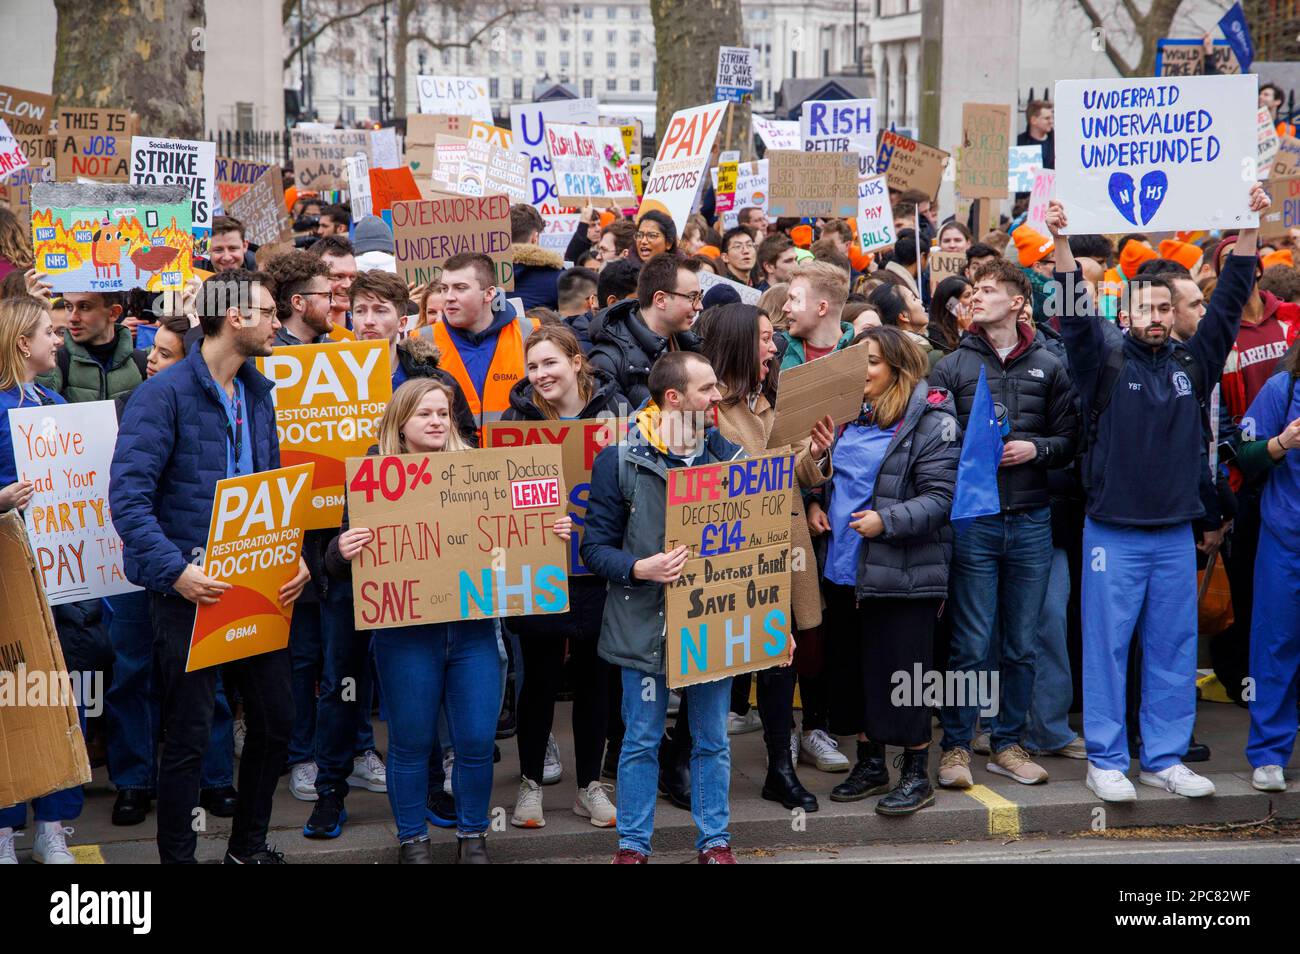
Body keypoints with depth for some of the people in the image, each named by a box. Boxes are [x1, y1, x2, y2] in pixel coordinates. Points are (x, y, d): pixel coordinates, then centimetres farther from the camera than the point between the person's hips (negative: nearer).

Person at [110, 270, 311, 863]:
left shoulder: (259, 393, 12)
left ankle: (249, 846, 29)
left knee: (275, 719, 12)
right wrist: (175, 572, -26)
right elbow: (129, 497, -18)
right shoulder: (164, 395, -12)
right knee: (189, 734, -1)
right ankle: (177, 857, 14)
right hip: (189, 591, -7)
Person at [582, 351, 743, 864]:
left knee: (712, 740, 11)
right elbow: (596, 546, -3)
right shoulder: (620, 461, -5)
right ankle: (632, 844, 18)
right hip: (645, 623, -2)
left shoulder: (730, 454, 3)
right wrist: (640, 568, -22)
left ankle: (714, 840, 23)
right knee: (641, 741, 7)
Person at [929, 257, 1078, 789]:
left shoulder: (1048, 367, 8)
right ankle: (957, 746, 10)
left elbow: (1071, 437, 8)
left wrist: (1035, 449, -10)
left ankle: (1007, 744, 21)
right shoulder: (952, 366, 3)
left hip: (1031, 521, 2)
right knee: (971, 645, -1)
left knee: (1021, 645, 9)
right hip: (972, 521, -2)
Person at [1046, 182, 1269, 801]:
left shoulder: (1193, 363, 8)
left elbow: (1230, 300, 7)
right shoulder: (1106, 361, 0)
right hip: (1113, 533, -3)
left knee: (1173, 650, 8)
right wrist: (1061, 240, -23)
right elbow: (1076, 314, -12)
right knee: (1107, 646, 1)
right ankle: (1106, 761, 9)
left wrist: (1248, 228, 2)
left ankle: (1164, 759, 17)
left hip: (1175, 533, 4)